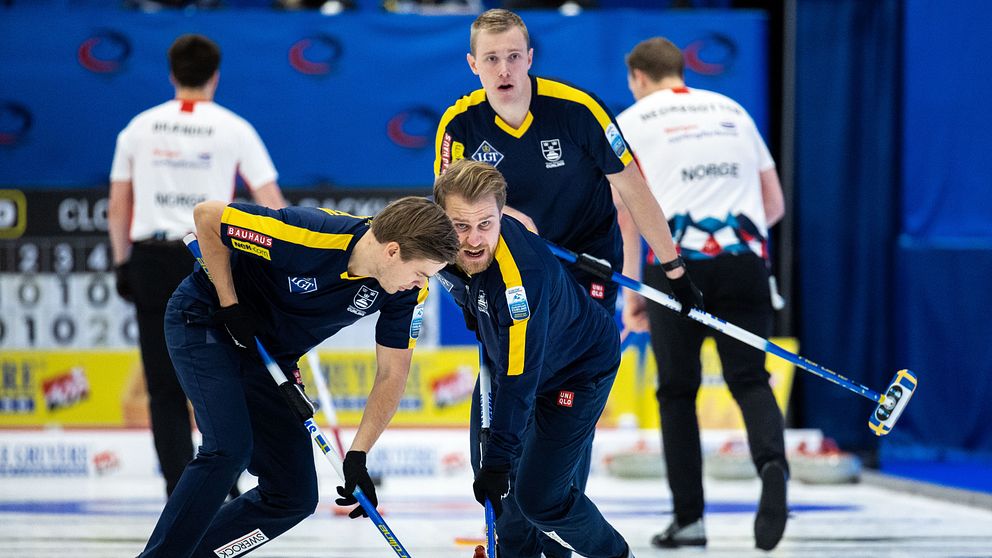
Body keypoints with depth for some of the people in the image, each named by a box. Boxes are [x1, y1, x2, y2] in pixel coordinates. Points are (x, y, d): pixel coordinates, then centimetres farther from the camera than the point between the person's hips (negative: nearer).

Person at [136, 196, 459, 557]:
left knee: (295, 496, 0)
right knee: (229, 449, -26)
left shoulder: (408, 291, -17)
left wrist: (357, 457, -15)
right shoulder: (310, 237, -34)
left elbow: (392, 374, -7)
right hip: (204, 321, -6)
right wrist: (231, 305, -20)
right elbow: (207, 216, -23)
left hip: (270, 357, 6)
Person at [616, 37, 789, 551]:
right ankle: (772, 463, -24)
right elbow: (775, 205, 22)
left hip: (677, 263, -2)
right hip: (745, 259, 2)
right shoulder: (733, 110, 20)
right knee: (749, 378, 7)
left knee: (678, 392, 11)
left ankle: (688, 518, 11)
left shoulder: (632, 122, 9)